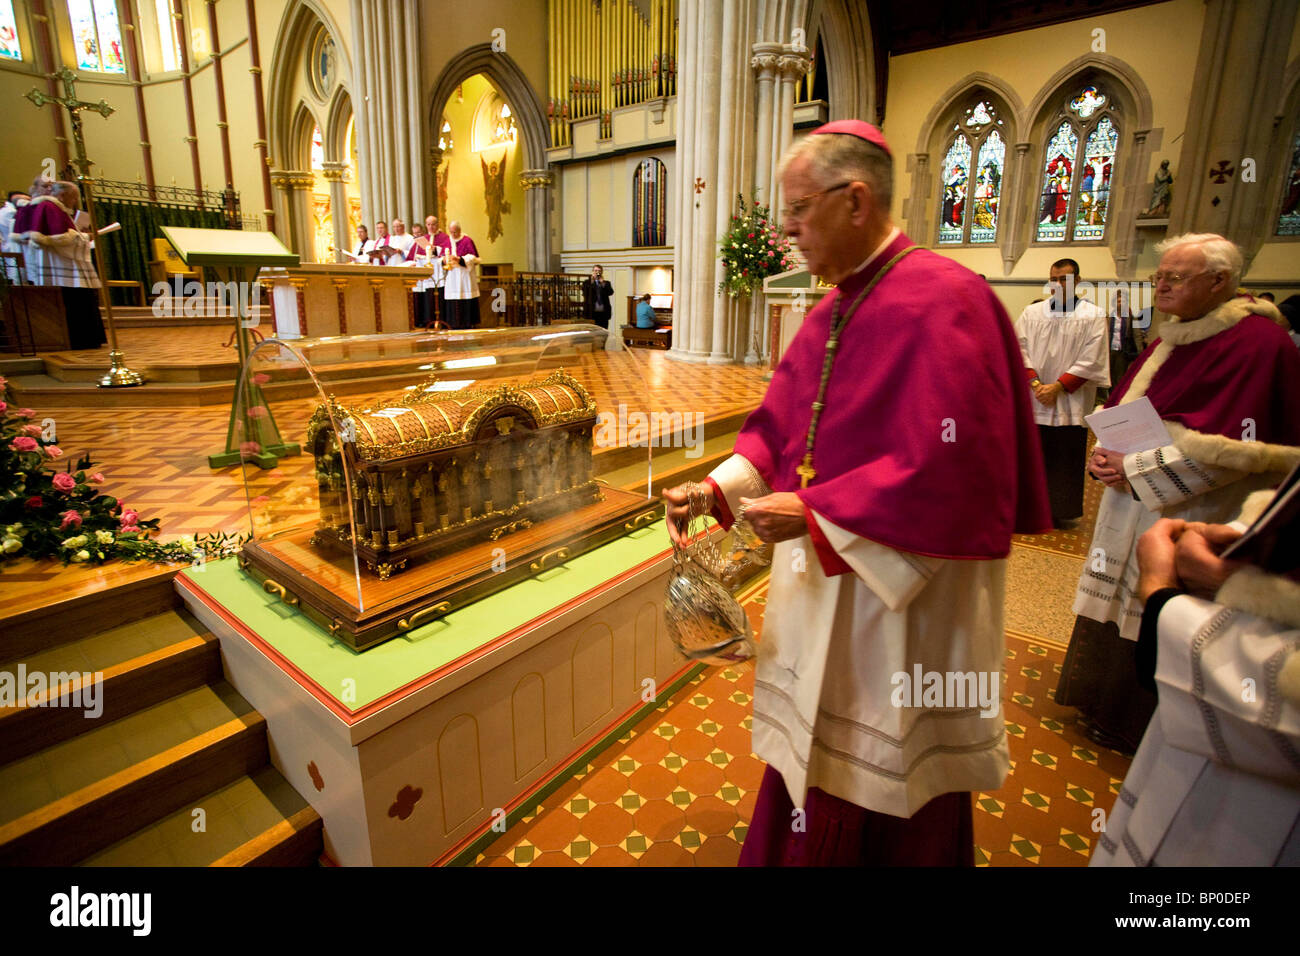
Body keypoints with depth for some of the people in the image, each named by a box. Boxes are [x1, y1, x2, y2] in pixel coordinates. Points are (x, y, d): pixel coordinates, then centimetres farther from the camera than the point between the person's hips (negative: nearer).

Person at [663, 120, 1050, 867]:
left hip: (903, 594, -7)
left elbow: (947, 466, -25)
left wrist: (814, 513, -24)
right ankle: (797, 845, 45)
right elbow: (782, 426, 9)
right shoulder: (834, 312, 8)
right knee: (813, 756, 23)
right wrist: (717, 490, -5)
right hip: (825, 584, 8)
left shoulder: (942, 302, -18)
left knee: (892, 814, 15)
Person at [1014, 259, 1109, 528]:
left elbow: (1091, 362, -5)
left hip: (1070, 403, -1)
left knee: (1066, 460, 3)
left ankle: (1061, 512, 15)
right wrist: (1035, 383, -10)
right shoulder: (1032, 312, 7)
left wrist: (1057, 387, -12)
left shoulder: (1093, 316, 1)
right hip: (1033, 402, 2)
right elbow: (1020, 349, 2)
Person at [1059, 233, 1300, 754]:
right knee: (1121, 607, 17)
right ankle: (1109, 709, 35)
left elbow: (1232, 448, -21)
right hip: (1134, 507, 8)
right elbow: (1120, 408, 14)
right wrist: (1103, 454, -5)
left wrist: (1134, 468, -20)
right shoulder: (1172, 338, 11)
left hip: (1192, 519, -8)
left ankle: (1137, 728, 24)